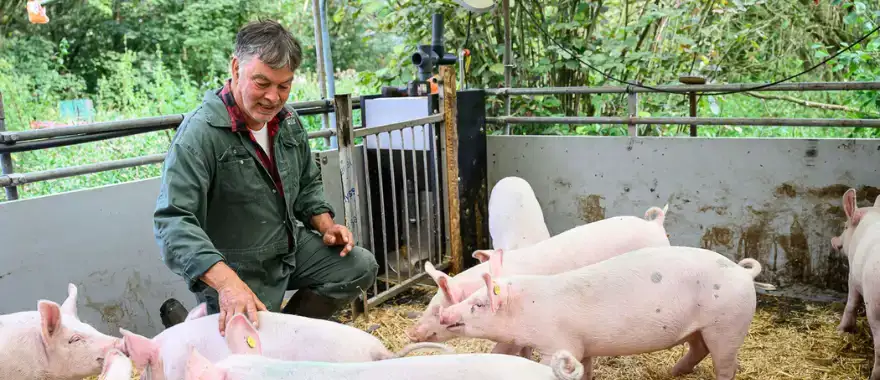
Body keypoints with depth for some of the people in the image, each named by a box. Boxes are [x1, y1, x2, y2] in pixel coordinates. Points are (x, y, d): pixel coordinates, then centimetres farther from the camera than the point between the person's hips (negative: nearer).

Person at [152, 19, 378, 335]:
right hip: (233, 270, -7)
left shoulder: (287, 120, 0)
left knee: (361, 267, 2)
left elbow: (307, 185, 17)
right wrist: (227, 281, -44)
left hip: (291, 247, 7)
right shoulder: (200, 132, -24)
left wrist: (325, 224, -2)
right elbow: (173, 221, -32)